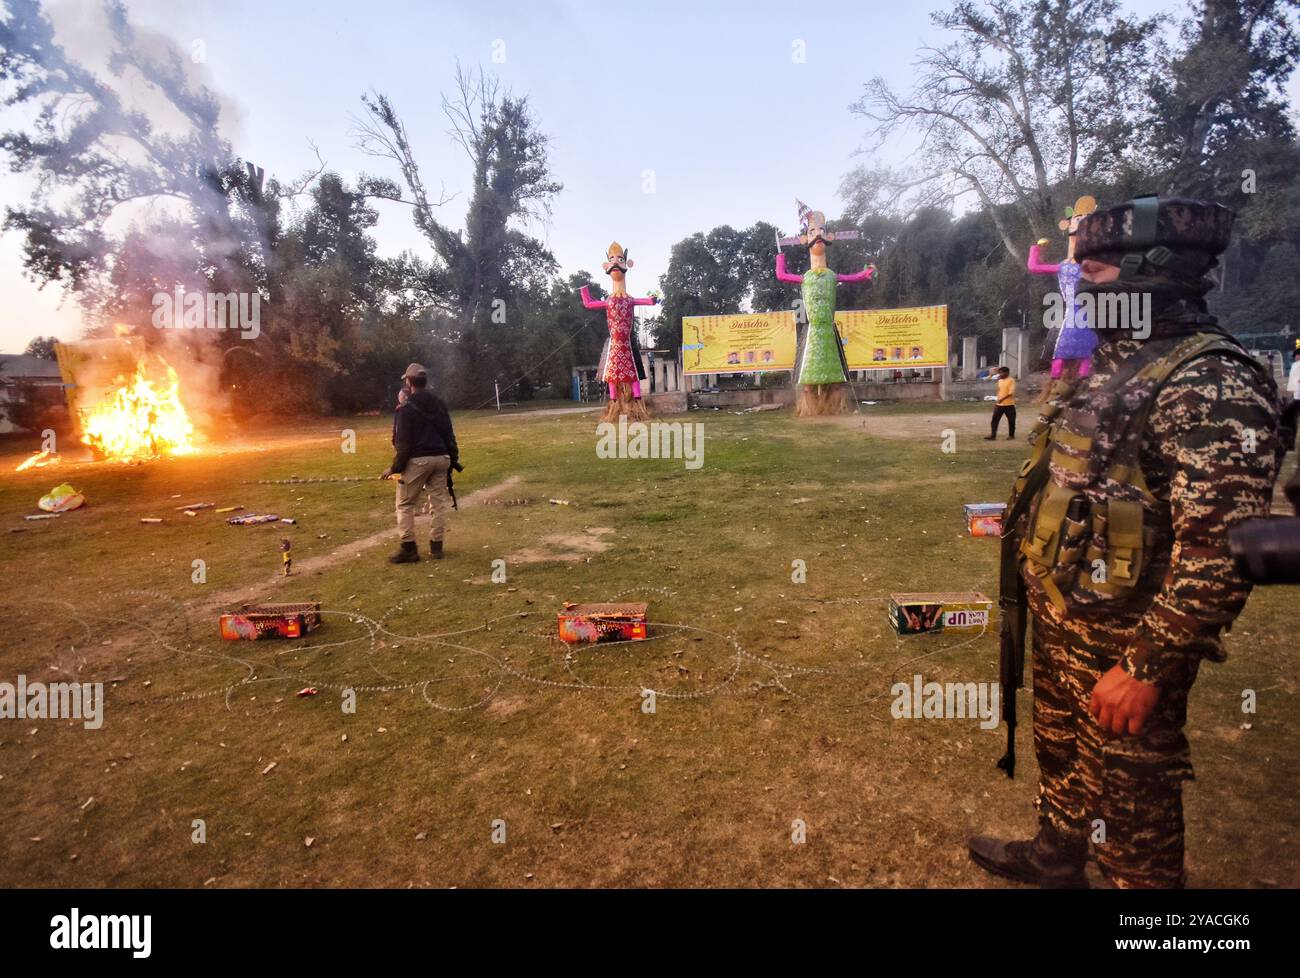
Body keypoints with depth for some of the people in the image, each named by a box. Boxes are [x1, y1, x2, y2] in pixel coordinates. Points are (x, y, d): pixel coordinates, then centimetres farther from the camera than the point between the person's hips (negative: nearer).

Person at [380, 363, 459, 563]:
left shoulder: (405, 407, -9)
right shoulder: (439, 403, 10)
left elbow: (403, 442, -13)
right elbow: (449, 434, 12)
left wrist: (395, 467, -8)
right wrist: (453, 459, 16)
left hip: (417, 460, -5)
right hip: (440, 458, 6)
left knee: (405, 504, 5)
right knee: (439, 502, 10)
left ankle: (408, 548, 3)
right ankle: (436, 546, 14)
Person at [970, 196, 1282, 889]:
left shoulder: (1212, 386, -23)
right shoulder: (1111, 361, 8)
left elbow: (1221, 553, -26)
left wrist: (1145, 666, -25)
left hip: (1123, 636, -9)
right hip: (1059, 616, 9)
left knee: (1128, 789, 10)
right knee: (1060, 752, 26)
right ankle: (1055, 859, 49)